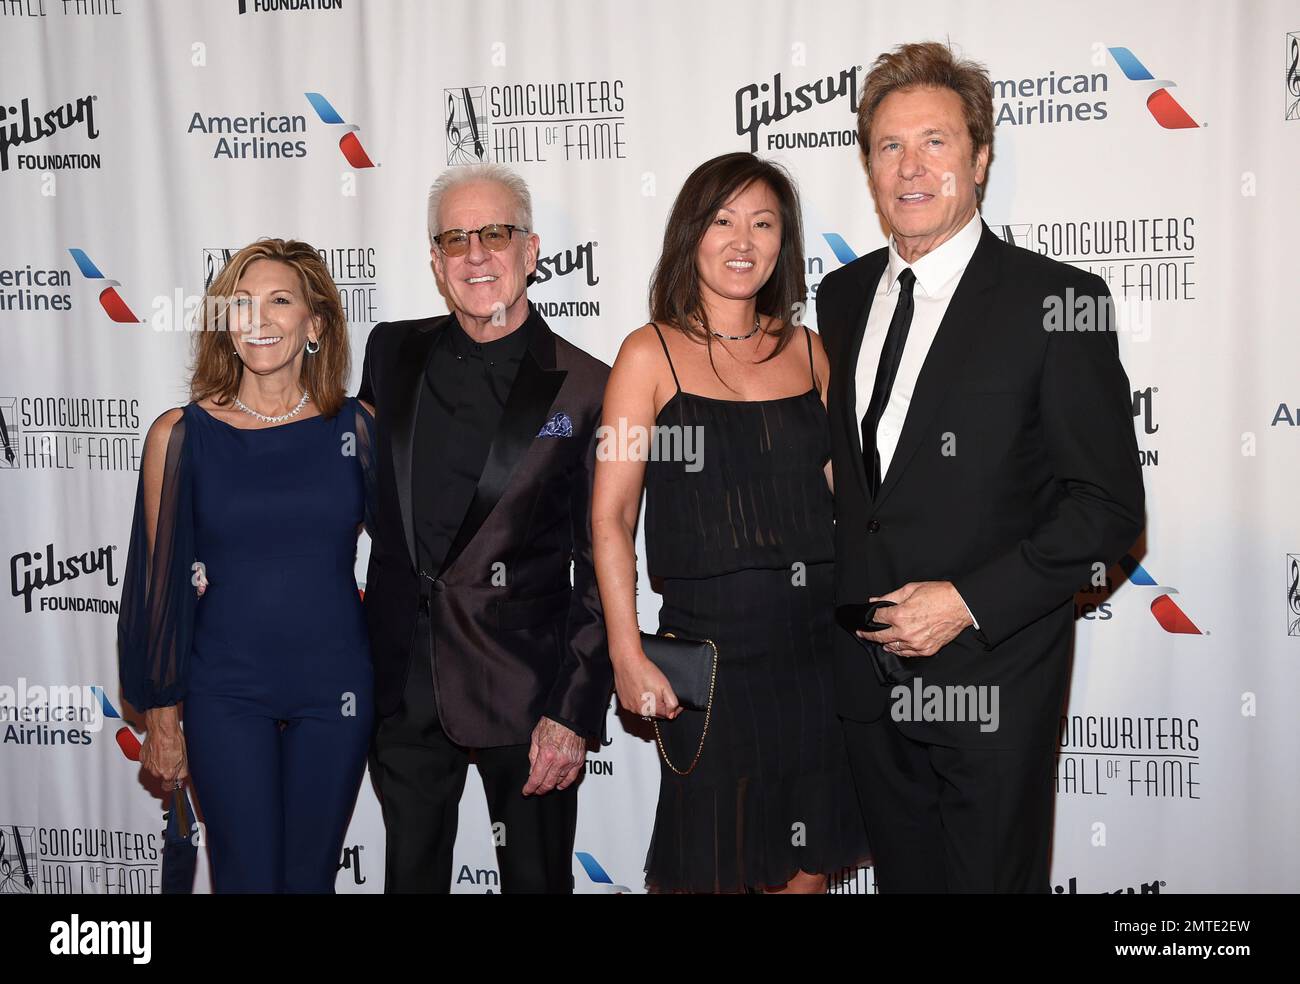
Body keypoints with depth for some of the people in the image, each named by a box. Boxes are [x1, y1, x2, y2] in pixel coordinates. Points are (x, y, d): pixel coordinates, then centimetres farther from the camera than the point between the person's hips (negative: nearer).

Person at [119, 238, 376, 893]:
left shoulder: (358, 428, -1)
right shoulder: (180, 434, -4)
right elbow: (159, 582, 0)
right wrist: (160, 715, 2)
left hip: (336, 689, 1)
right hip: (226, 693, -1)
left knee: (312, 876, 13)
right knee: (248, 877, 3)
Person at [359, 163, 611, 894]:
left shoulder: (585, 388, -6)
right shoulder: (394, 353, 6)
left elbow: (601, 575, -6)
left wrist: (576, 715, -10)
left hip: (527, 690, -3)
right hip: (404, 683, 3)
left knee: (537, 878, 11)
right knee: (410, 875, 16)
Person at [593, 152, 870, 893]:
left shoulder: (807, 350, 8)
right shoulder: (652, 353, -4)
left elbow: (835, 493, 14)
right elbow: (611, 518, -6)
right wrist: (628, 655, -12)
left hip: (818, 642, 4)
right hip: (712, 644, -4)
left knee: (809, 863, 14)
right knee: (713, 866, 9)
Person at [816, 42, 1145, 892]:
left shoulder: (1057, 301, -11)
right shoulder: (843, 296, 7)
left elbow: (1110, 503, -12)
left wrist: (970, 601, -18)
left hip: (993, 674, -5)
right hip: (870, 673, 5)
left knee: (992, 876, 11)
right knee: (903, 875, 20)